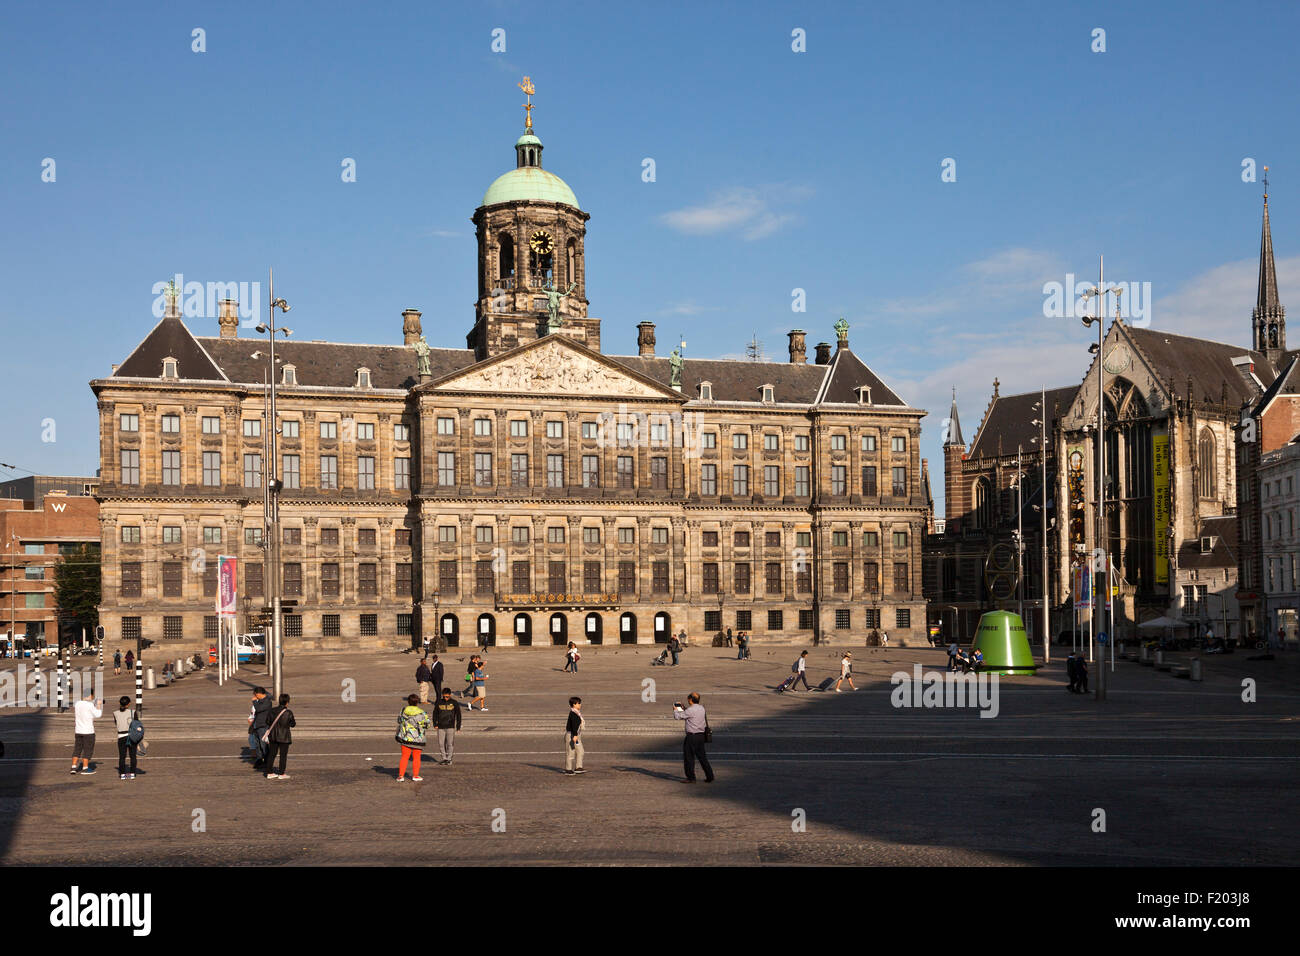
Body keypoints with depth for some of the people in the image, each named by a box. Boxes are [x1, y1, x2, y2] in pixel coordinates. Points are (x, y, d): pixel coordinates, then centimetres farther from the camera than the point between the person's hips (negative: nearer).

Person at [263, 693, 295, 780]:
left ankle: (269, 773, 15)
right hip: (284, 736, -4)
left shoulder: (272, 711, -2)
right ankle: (281, 774, 7)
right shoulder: (288, 713, -14)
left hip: (273, 735, 5)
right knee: (283, 755, 4)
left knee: (272, 754, 12)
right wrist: (295, 723, 19)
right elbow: (292, 724, -3)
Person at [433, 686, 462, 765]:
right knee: (441, 744, 2)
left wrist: (458, 726, 4)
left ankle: (449, 759, 7)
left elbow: (458, 715, 6)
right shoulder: (439, 703, 4)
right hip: (441, 727, 2)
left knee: (450, 744, -3)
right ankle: (443, 758, 12)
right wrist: (435, 724, 3)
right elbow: (435, 713, 12)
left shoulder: (454, 703, 1)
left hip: (450, 727, -2)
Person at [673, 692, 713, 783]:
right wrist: (683, 708, 26)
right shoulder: (701, 709, 9)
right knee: (702, 756, 13)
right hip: (701, 735, 8)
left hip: (692, 736, -8)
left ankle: (691, 778, 7)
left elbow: (678, 716, -8)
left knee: (689, 757, 4)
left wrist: (675, 709, 12)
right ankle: (709, 777, 13)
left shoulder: (690, 710, -16)